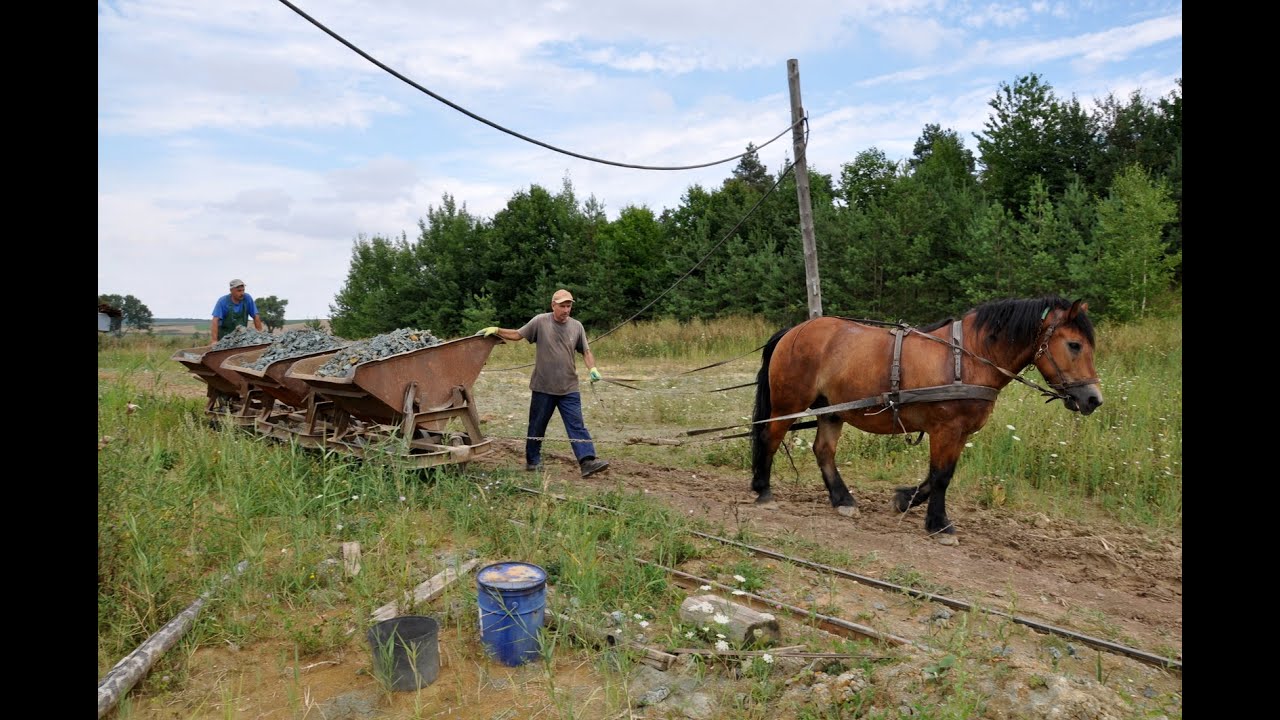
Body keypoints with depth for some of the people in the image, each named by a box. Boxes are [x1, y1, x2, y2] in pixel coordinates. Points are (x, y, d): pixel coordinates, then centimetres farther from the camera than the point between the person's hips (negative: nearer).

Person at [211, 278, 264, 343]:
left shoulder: (247, 298, -8)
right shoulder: (222, 301, -14)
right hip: (224, 334, -2)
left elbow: (256, 317, -4)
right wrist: (215, 341, -30)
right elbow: (215, 321, -21)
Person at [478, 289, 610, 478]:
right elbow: (517, 335, 5)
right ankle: (533, 460, 25)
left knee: (577, 426, -6)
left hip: (569, 389, 1)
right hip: (543, 388, -1)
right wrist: (496, 330, -7)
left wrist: (592, 368, -6)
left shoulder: (576, 327, 5)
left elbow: (586, 351, 10)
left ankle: (588, 461, -10)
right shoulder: (540, 322, -2)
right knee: (537, 426, 11)